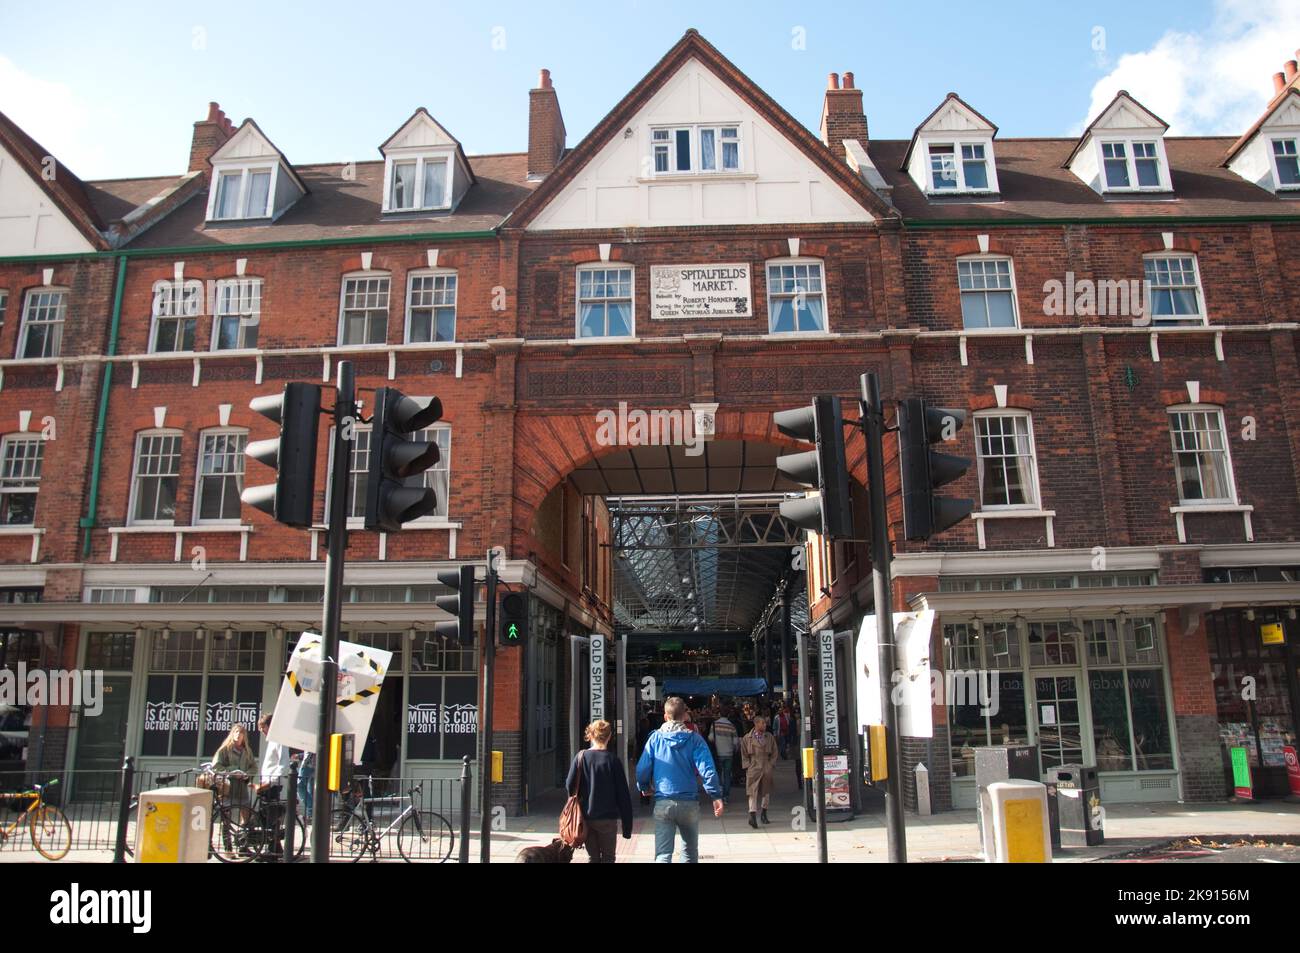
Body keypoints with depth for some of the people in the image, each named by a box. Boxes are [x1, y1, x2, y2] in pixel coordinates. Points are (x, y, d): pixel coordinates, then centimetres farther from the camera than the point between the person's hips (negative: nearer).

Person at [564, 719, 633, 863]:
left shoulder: (580, 757, -5)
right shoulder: (613, 760, -9)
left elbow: (569, 786, -3)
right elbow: (623, 794, -8)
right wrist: (627, 825, -2)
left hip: (586, 818, 2)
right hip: (608, 819, -2)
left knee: (592, 857, 14)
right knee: (608, 857, 11)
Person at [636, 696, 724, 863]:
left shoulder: (655, 738, -1)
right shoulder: (694, 739, -3)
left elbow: (642, 769, -1)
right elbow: (707, 769, -13)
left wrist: (644, 786, 18)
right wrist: (716, 796, -10)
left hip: (663, 803, 0)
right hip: (689, 803, 1)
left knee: (662, 854, -1)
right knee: (690, 852, 19)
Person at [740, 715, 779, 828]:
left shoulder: (769, 737, 6)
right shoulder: (747, 738, -2)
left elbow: (774, 752, 13)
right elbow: (744, 754, 5)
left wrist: (771, 764, 4)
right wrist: (748, 766, -3)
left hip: (767, 768, 3)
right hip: (753, 769, -3)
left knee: (766, 791, 13)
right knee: (753, 791, -11)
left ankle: (764, 815, 28)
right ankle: (752, 816, -18)